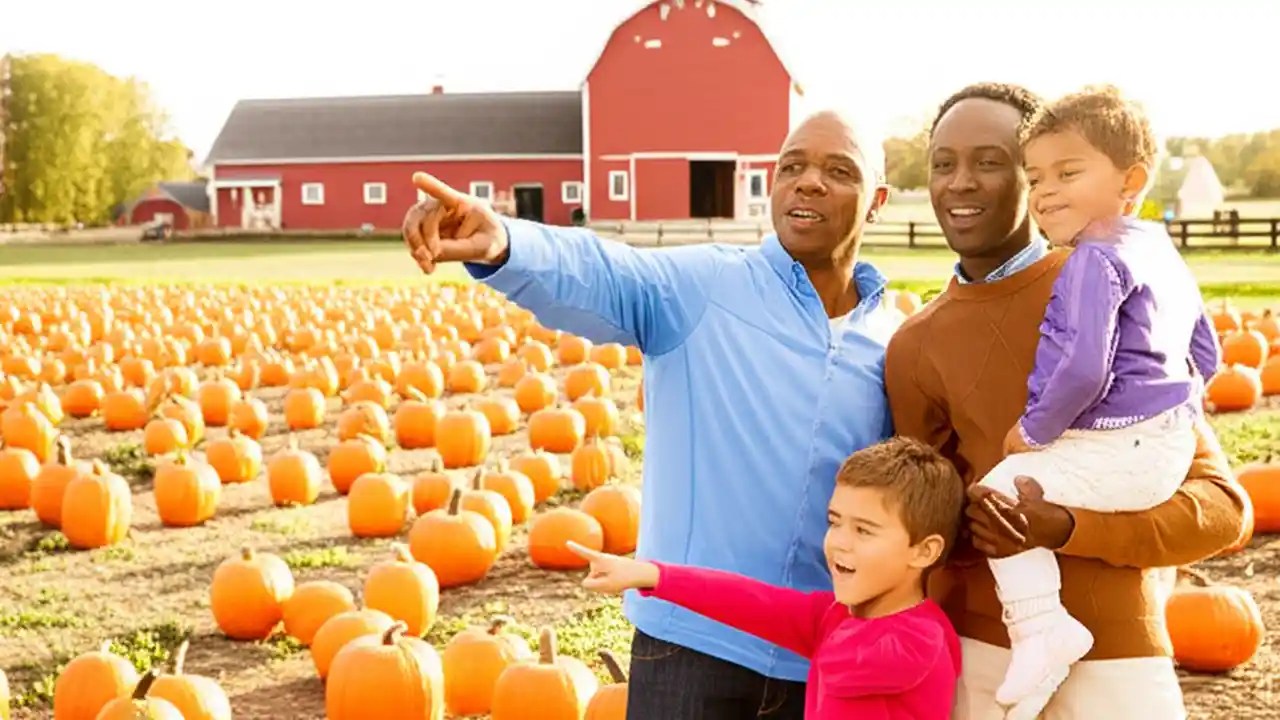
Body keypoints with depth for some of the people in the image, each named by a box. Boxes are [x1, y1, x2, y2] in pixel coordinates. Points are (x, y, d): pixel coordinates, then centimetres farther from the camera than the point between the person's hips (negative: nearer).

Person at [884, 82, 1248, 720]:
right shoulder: (913, 347, 4)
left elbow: (1220, 504, -6)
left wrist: (1068, 529, -19)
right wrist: (964, 517, -15)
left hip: (1114, 661, -2)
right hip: (972, 657, 2)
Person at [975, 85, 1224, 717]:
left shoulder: (1094, 260, -17)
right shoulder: (1162, 250, 13)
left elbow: (1084, 369, -28)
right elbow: (1205, 353, 22)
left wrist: (1035, 429, -14)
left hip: (1119, 451, -11)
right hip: (1172, 446, 11)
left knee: (999, 490, -16)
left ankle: (1041, 628, -21)